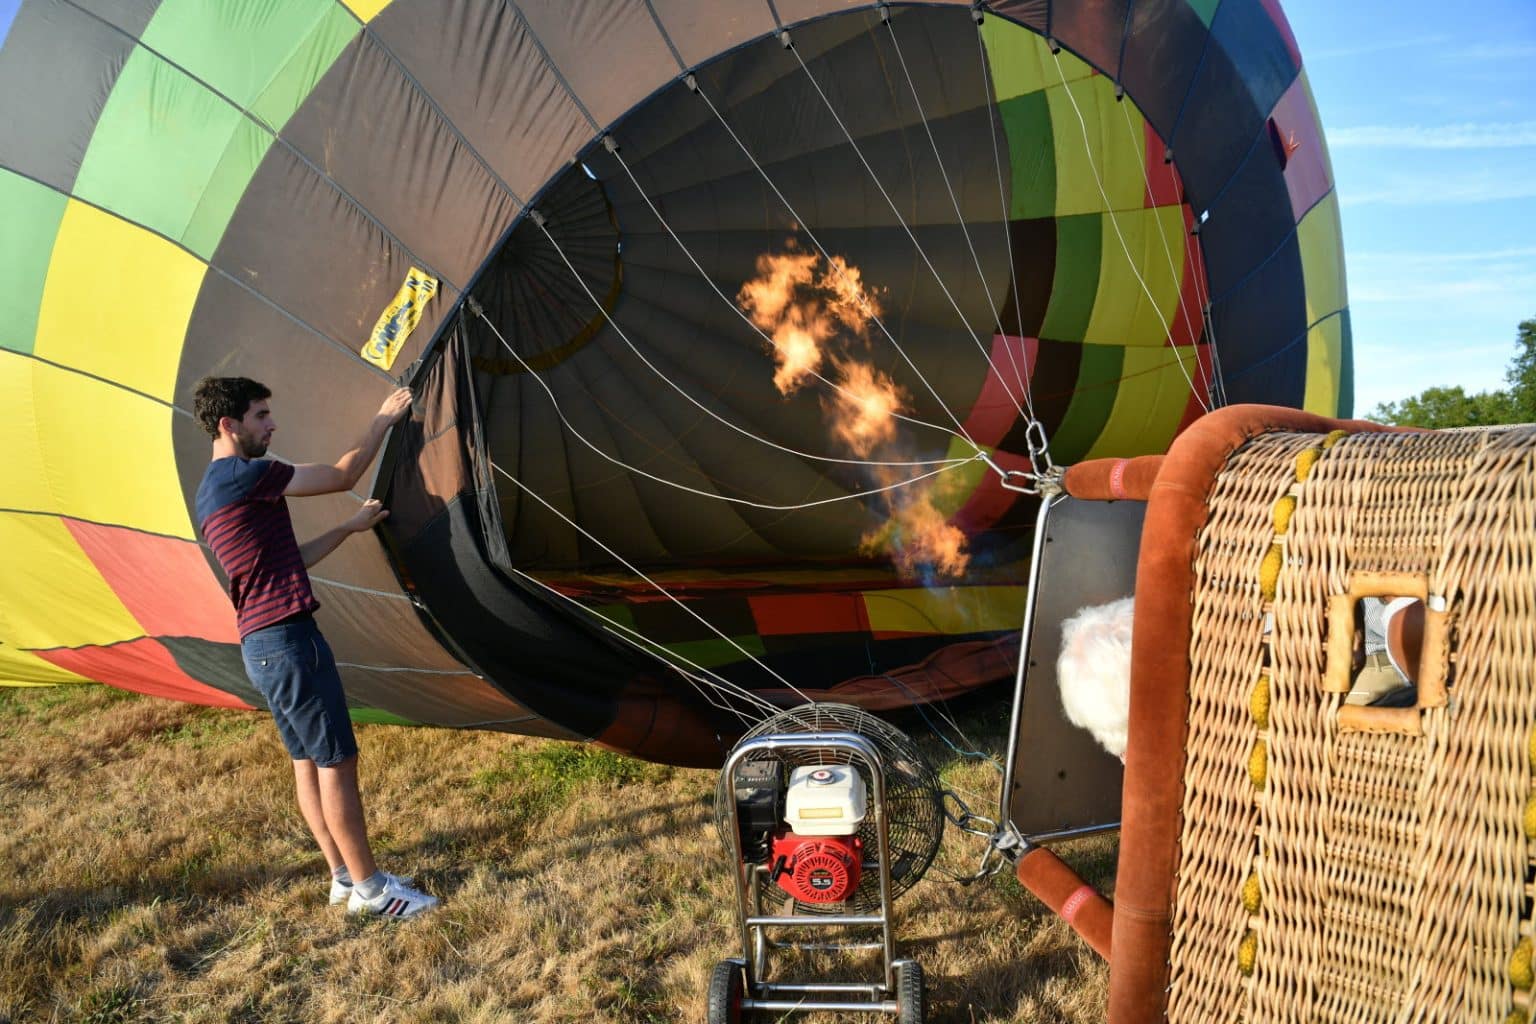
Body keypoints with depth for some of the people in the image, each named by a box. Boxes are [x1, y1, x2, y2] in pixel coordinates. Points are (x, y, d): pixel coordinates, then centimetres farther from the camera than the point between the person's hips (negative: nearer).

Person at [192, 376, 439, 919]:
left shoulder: (210, 490, 17)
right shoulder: (243, 475, -14)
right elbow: (342, 476, -8)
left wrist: (349, 528, 20)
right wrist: (384, 420, 4)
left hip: (261, 644, 10)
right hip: (287, 638, -10)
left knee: (308, 760, 13)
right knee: (337, 760, -3)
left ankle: (345, 876, 22)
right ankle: (368, 887, 5)